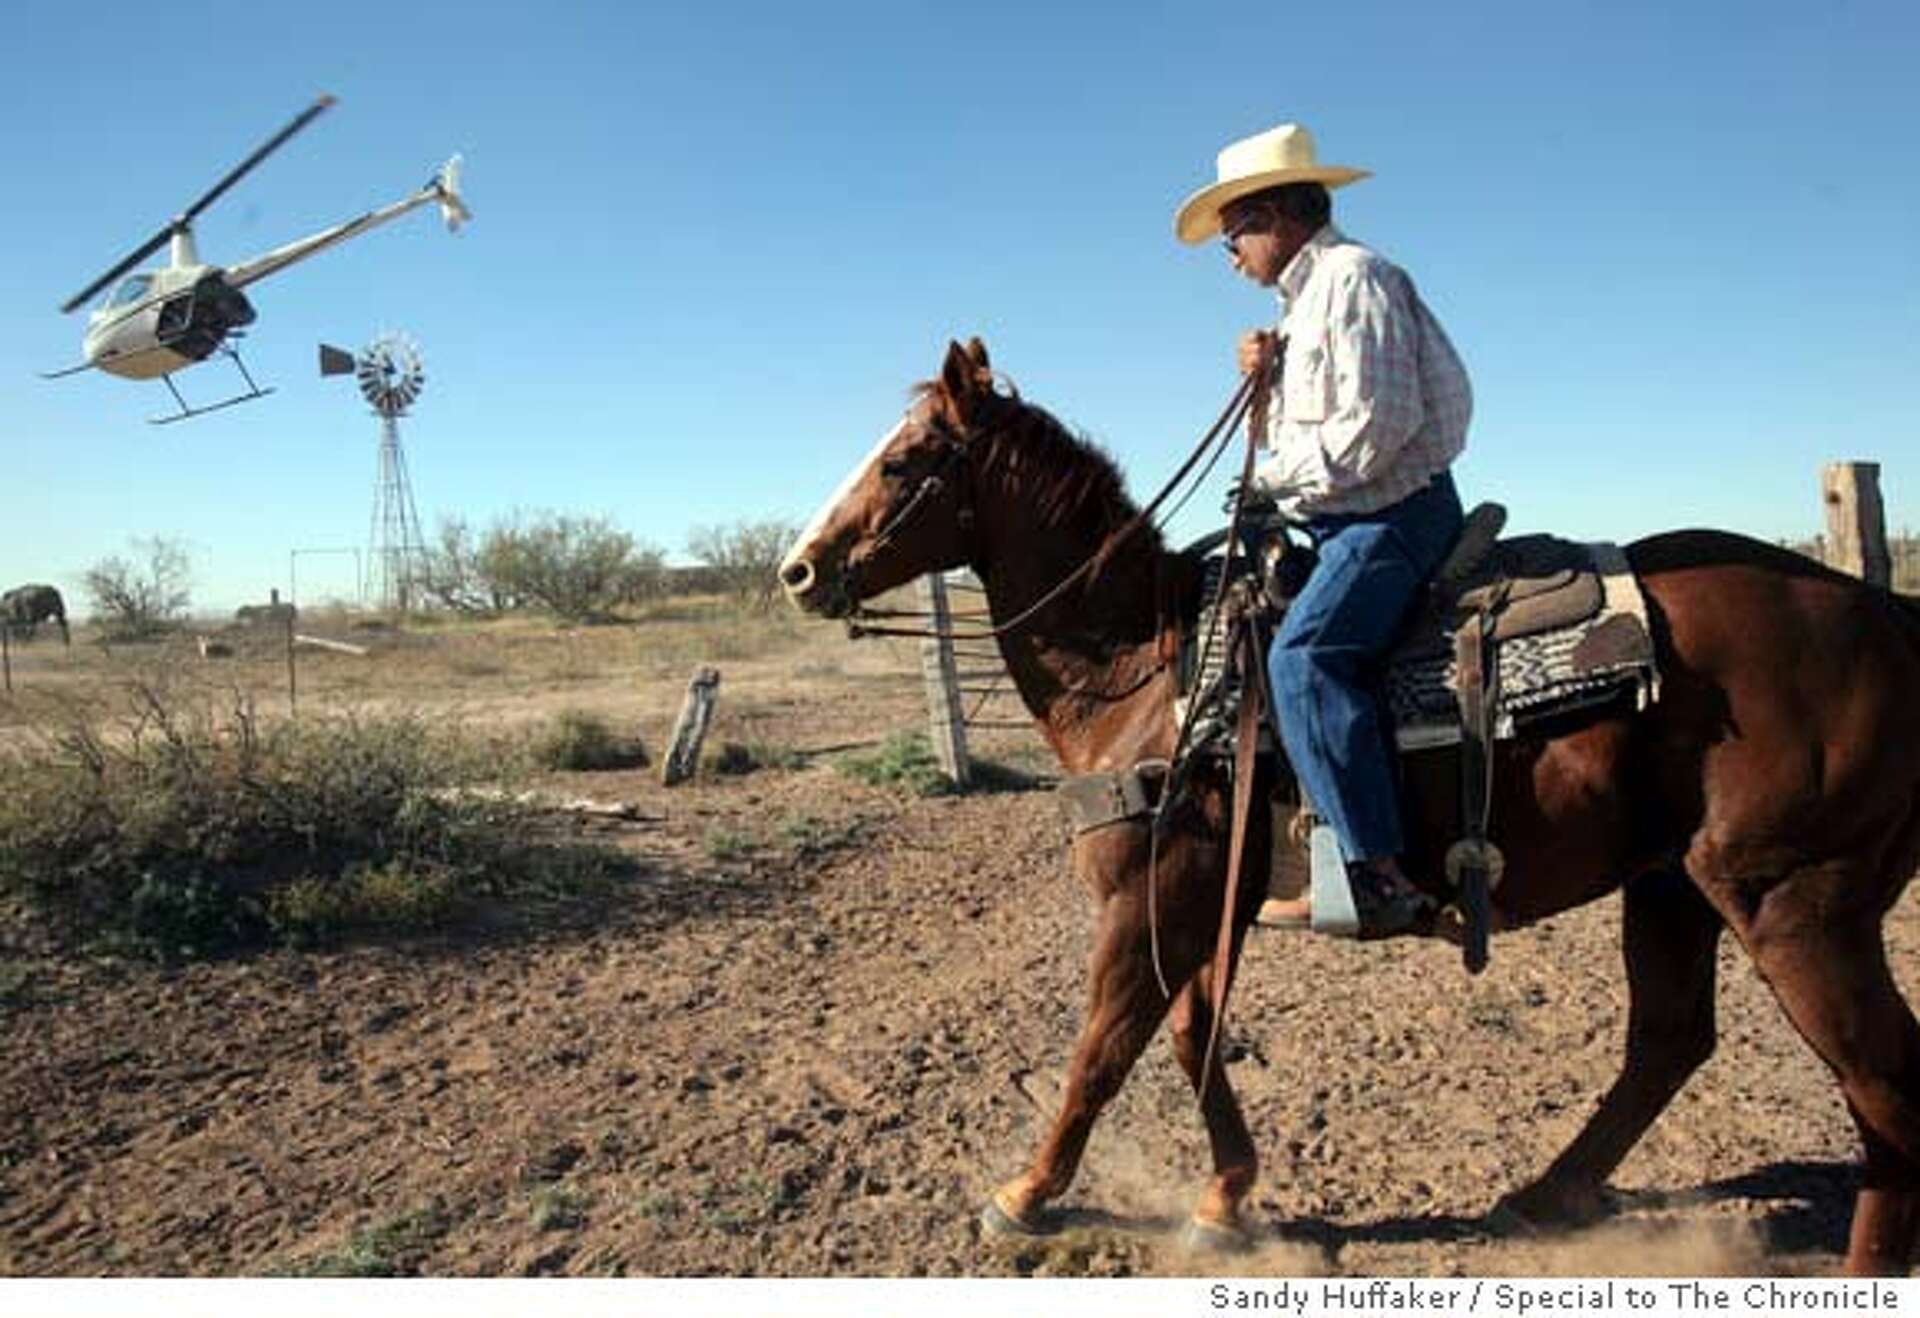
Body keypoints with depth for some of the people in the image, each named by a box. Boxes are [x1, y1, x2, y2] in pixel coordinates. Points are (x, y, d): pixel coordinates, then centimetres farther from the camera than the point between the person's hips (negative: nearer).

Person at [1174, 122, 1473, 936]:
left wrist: (1273, 475, -12)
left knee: (1303, 652, -29)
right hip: (1351, 520, 11)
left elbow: (1376, 424, -20)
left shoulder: (1352, 276, -10)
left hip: (1397, 510, -11)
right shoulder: (1306, 298, 20)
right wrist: (1269, 374, 5)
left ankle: (1376, 876, -30)